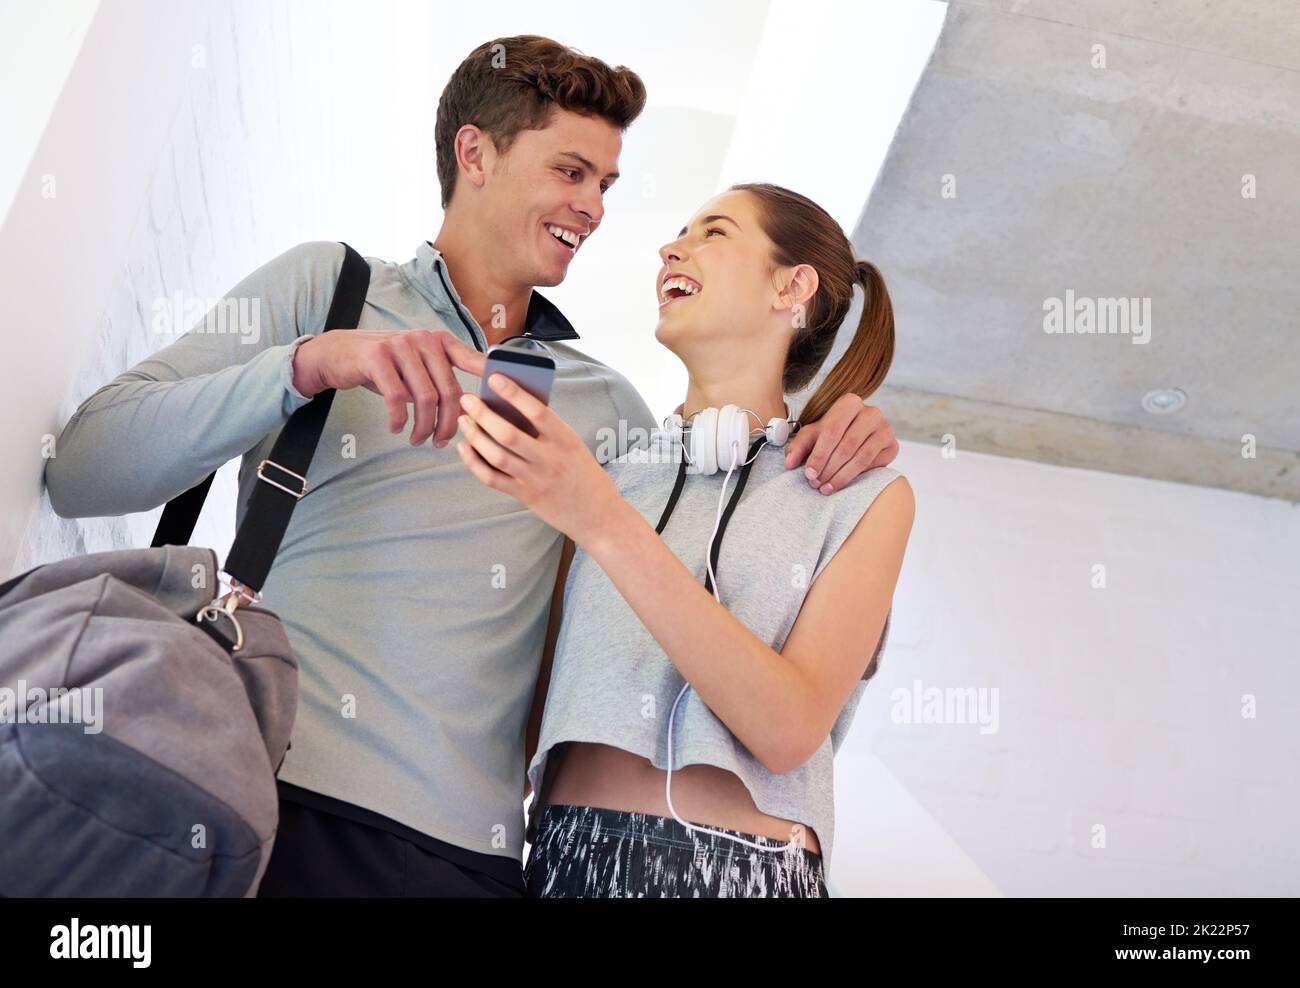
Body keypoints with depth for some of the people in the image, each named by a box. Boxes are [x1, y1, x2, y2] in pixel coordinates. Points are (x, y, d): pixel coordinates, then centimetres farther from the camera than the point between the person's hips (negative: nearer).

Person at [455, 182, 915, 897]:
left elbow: (789, 730, -16)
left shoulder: (865, 495, -2)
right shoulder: (601, 478, 6)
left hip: (745, 868, -2)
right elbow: (535, 717, 7)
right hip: (566, 856, 3)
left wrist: (605, 524, -22)